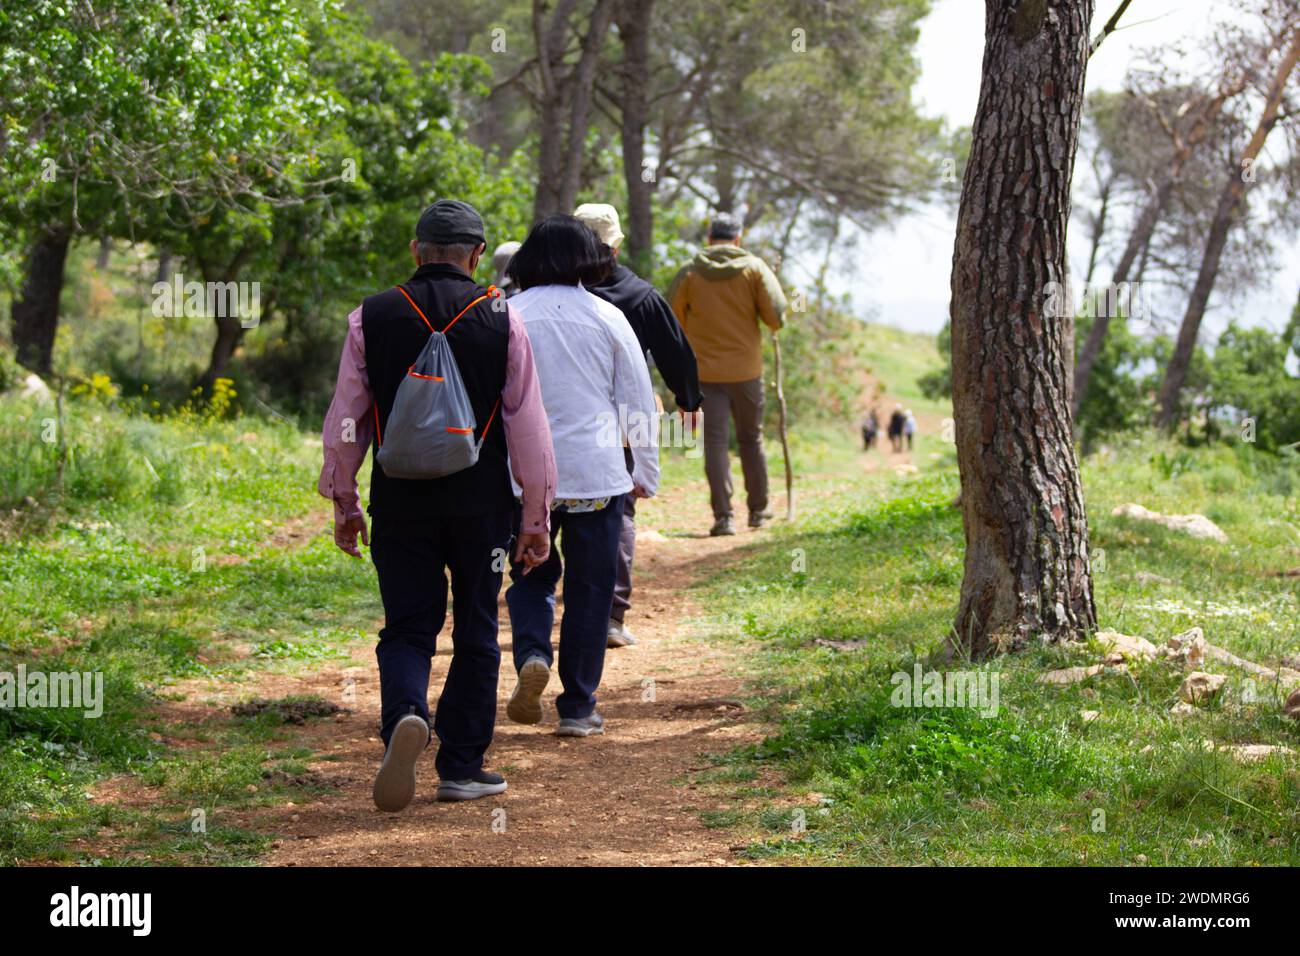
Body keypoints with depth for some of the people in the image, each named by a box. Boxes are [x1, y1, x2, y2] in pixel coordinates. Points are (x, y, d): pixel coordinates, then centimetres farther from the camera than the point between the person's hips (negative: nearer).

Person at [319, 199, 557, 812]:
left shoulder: (371, 318, 0)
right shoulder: (502, 321, -3)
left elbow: (344, 423, 2)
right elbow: (528, 427, -2)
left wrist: (343, 505, 13)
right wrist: (537, 517, 5)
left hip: (400, 501, 1)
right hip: (481, 502, 0)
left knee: (407, 628, 7)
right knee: (475, 633, 11)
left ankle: (405, 715, -23)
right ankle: (461, 767, 13)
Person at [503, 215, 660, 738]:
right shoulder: (606, 317, 0)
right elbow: (637, 400, 4)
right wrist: (646, 472, 14)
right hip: (595, 473, -1)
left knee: (531, 575, 17)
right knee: (589, 588, 8)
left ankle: (532, 655, -11)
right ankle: (577, 707, 10)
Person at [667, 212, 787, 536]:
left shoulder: (689, 273, -1)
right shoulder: (754, 268, -2)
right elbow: (776, 315, -8)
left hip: (705, 372, -1)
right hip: (747, 369, 1)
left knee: (715, 442, 0)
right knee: (751, 439, 15)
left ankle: (723, 515, -9)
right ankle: (758, 510, 24)